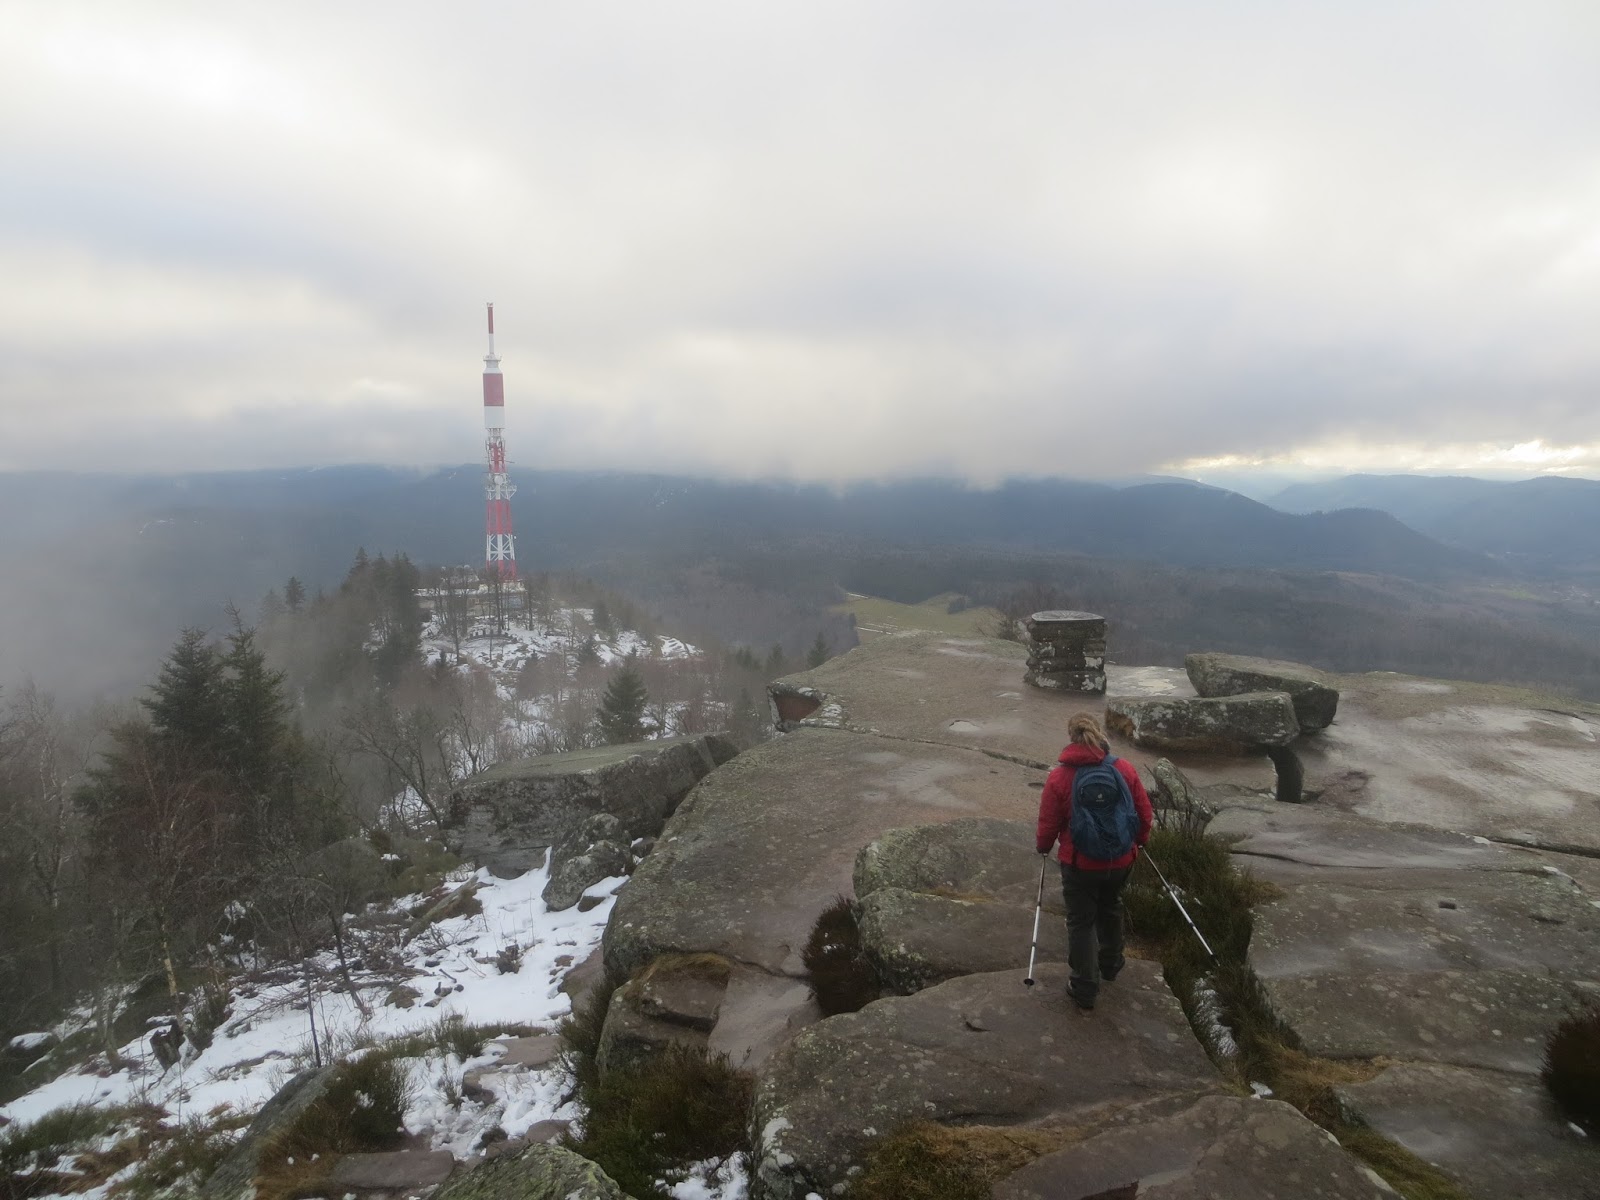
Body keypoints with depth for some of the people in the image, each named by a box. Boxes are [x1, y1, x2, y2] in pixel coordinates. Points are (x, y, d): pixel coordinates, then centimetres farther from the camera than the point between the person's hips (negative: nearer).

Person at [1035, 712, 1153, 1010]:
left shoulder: (1059, 777, -17)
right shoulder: (1126, 769, -8)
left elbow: (1048, 824, -8)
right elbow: (1145, 814, 2)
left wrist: (1043, 847, 13)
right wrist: (1139, 841, 21)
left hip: (1080, 864, -4)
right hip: (1121, 861, 4)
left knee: (1081, 922, 11)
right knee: (1111, 910, 27)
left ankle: (1084, 988, 17)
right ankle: (1110, 964, 46)